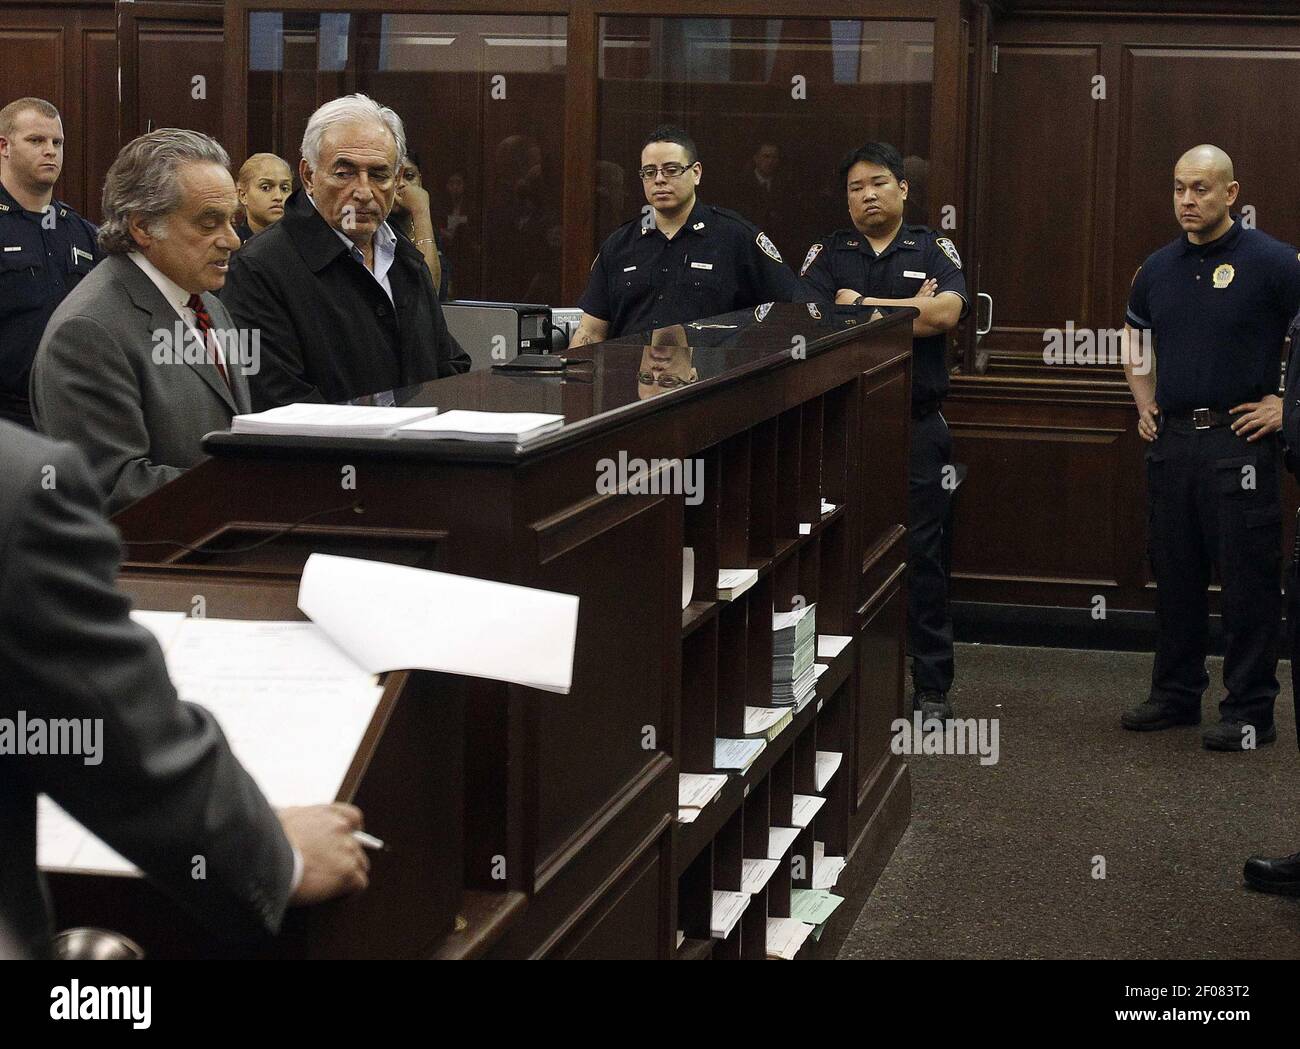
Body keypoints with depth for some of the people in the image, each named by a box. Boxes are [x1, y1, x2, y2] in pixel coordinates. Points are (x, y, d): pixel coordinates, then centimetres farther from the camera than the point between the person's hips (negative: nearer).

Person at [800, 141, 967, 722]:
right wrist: (907, 312, -10)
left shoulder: (934, 249, 7)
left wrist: (861, 306, -8)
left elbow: (946, 312, -12)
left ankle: (932, 687, 8)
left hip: (918, 427, -1)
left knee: (922, 554, 1)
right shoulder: (827, 254, 8)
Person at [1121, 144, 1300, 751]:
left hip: (1239, 442, -6)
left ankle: (1250, 712, 5)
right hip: (1171, 441, 6)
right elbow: (1133, 336, 28)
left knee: (1248, 581, -2)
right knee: (1175, 575, 13)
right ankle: (1175, 694, 25)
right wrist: (1144, 404, 18)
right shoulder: (1158, 268, 11)